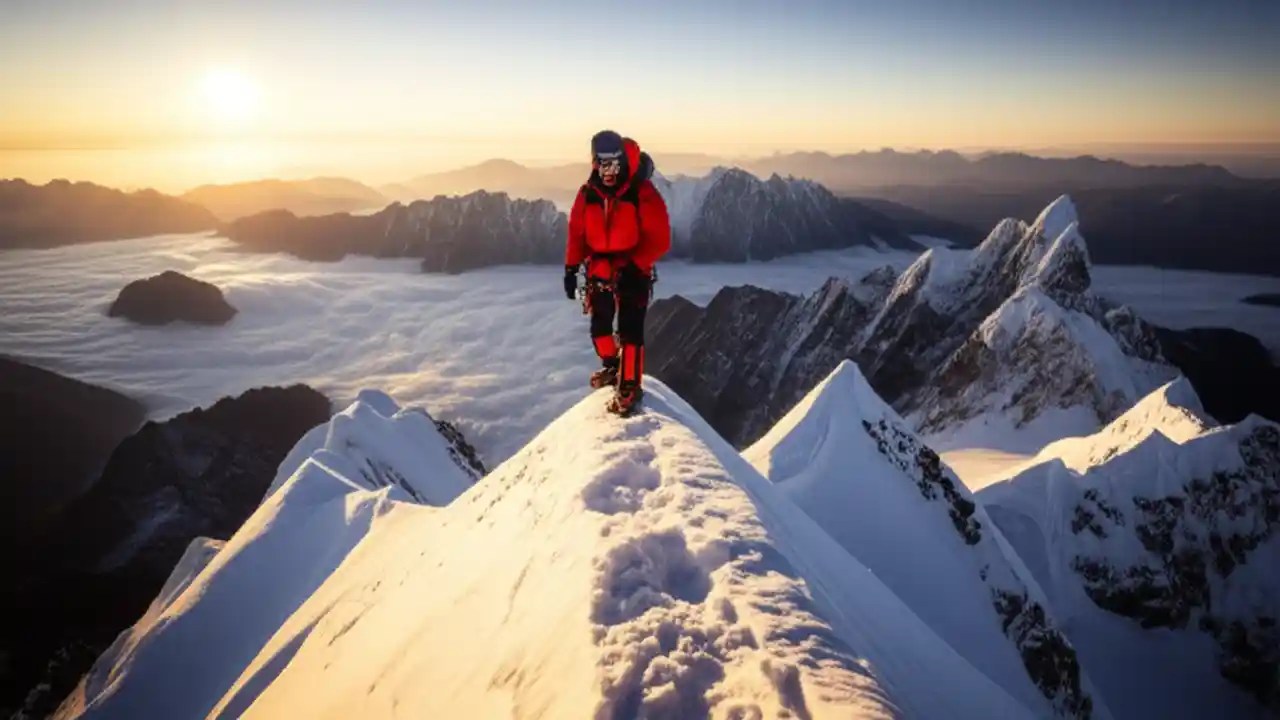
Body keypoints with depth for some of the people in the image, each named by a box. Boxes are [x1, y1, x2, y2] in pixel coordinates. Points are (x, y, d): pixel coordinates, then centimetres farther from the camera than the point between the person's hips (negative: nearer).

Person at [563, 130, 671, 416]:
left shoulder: (642, 192, -15)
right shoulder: (588, 193, -2)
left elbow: (659, 239, -15)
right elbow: (577, 233, 6)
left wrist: (634, 265, -23)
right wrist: (571, 268, 1)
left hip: (633, 271, -4)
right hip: (600, 269, 4)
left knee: (630, 330, -7)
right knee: (599, 325, 8)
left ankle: (629, 386, 1)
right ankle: (611, 366, 34)